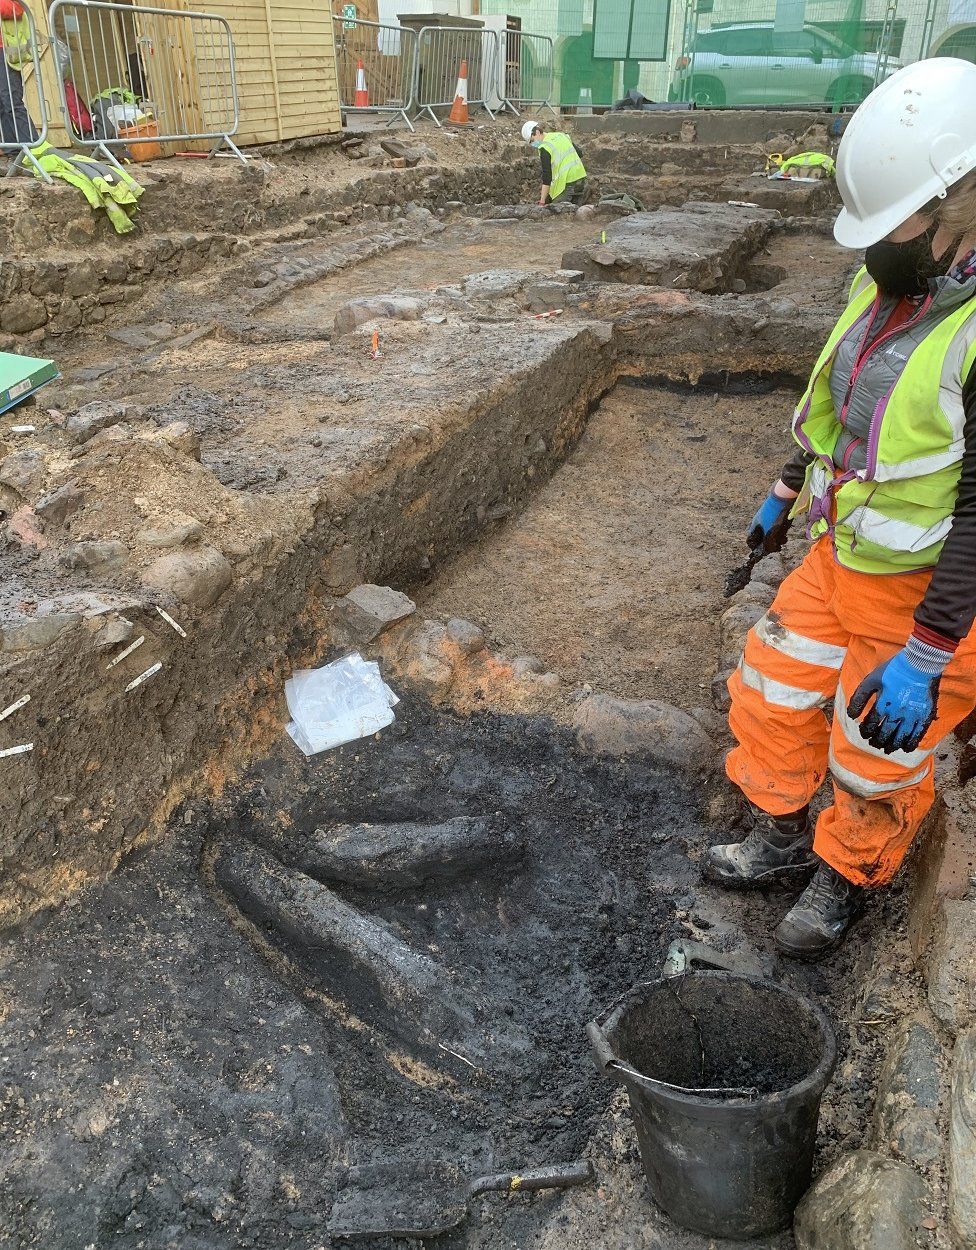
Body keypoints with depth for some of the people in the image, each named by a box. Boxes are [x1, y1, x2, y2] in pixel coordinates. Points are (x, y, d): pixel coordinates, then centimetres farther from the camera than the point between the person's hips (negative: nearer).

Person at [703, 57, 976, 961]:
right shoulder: (893, 284, 0)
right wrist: (788, 493, 23)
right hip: (841, 555, 8)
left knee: (879, 760, 11)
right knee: (775, 691, 17)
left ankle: (849, 877, 40)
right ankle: (781, 837, 41)